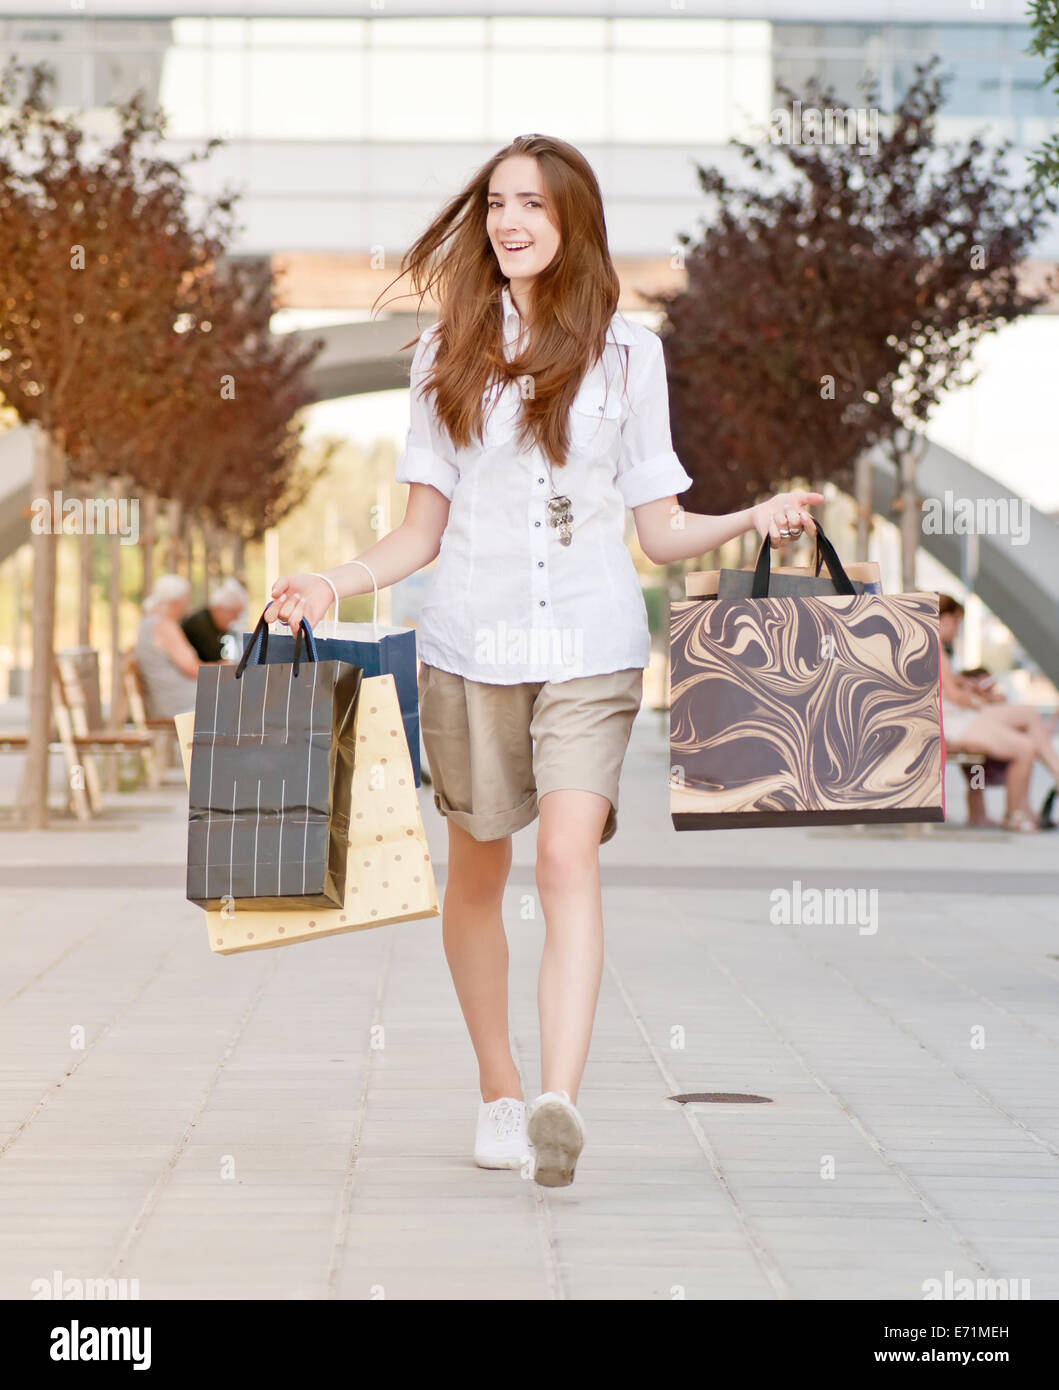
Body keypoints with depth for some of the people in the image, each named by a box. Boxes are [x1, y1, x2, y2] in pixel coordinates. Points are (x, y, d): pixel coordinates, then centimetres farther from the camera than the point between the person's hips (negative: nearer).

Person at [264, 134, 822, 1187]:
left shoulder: (626, 353, 7)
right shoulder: (447, 353, 10)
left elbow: (660, 530, 7)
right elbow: (423, 531, 10)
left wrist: (750, 520, -10)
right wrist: (330, 583, -5)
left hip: (589, 647, -2)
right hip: (469, 644, 2)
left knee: (568, 855, -19)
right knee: (477, 871, 9)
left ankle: (560, 1102, -30)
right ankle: (499, 1092, 26)